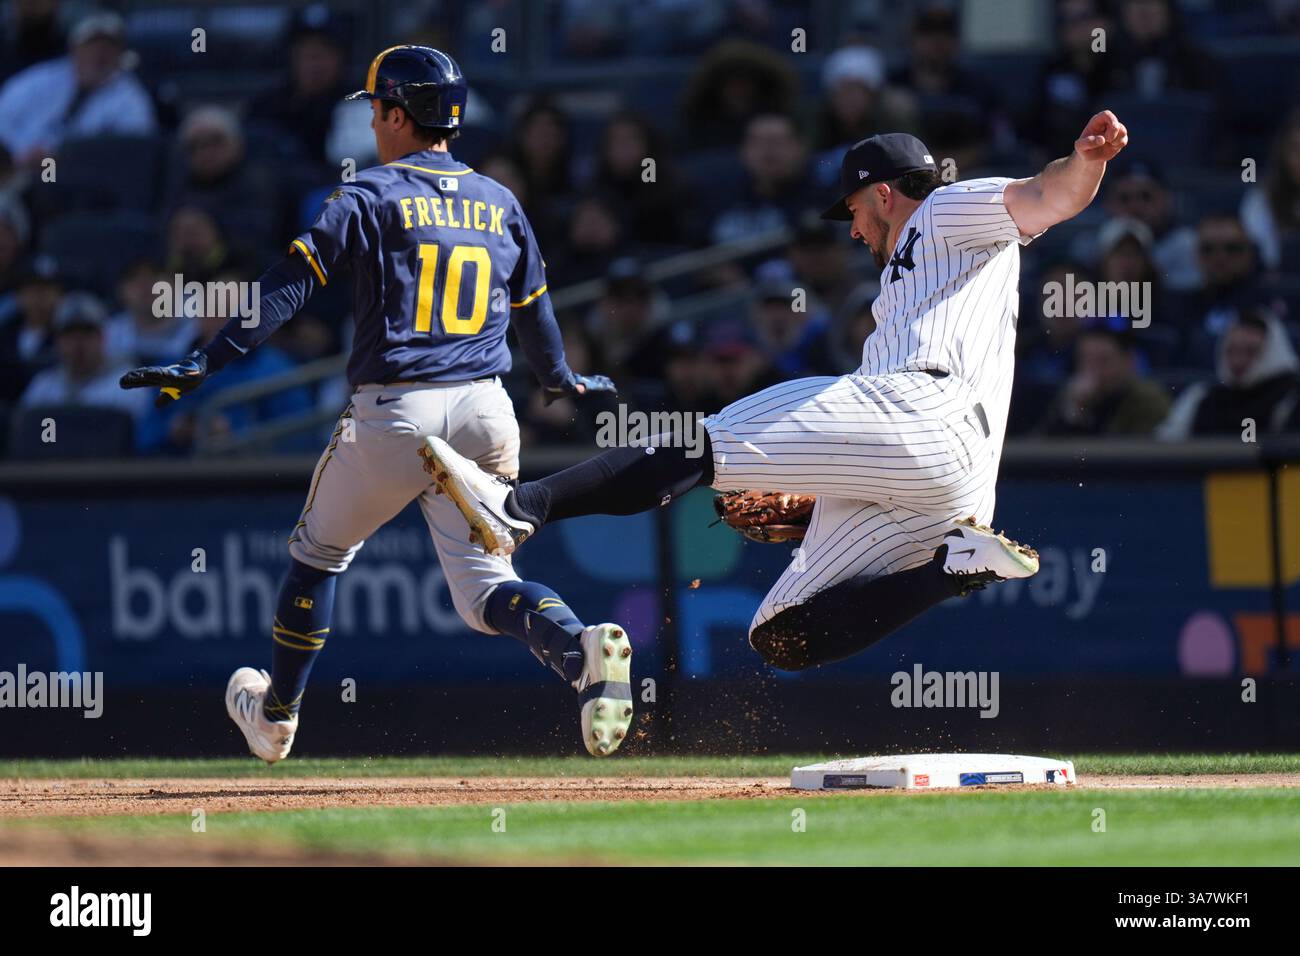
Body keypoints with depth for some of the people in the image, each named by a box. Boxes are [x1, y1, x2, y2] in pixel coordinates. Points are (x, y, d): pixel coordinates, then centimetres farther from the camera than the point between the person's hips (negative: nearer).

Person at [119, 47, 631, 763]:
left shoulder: (368, 198, -3)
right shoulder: (500, 206, 13)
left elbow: (287, 290, -10)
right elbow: (534, 308, 26)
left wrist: (204, 365, -13)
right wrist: (561, 380, 45)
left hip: (392, 413, -4)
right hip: (485, 415, 4)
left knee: (319, 551, 20)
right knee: (484, 586, 5)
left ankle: (274, 713, 32)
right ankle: (581, 646, -27)